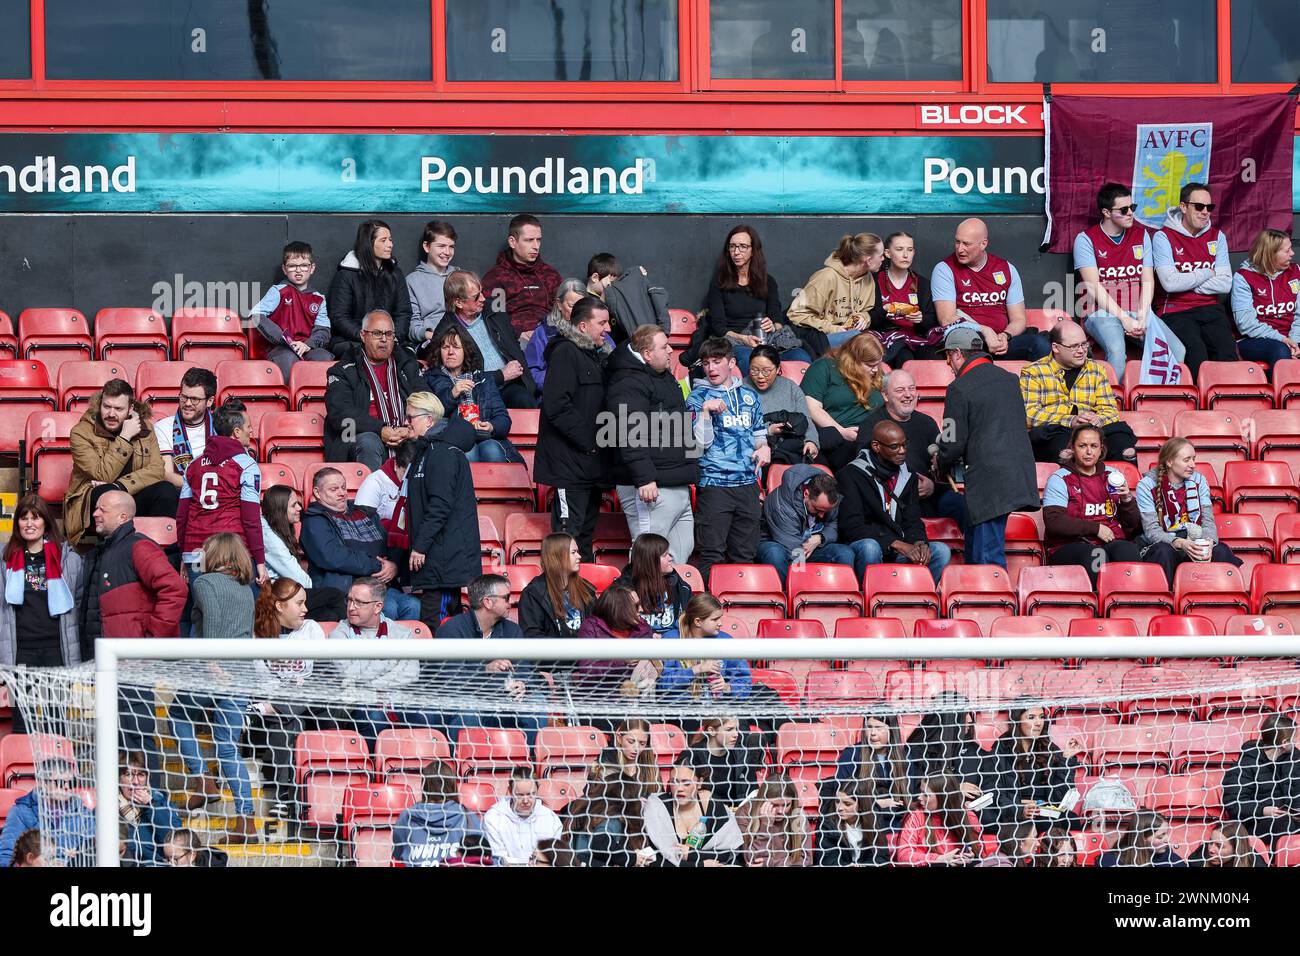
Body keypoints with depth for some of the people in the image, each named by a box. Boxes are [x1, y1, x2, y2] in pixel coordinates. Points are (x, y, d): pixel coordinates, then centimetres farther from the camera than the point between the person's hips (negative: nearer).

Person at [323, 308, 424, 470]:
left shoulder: (408, 367, 23)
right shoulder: (343, 371, 11)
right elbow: (340, 412, -5)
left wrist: (409, 431, -11)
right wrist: (380, 430, -18)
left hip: (405, 438, 2)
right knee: (369, 442, -37)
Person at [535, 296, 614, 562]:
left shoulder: (597, 355, 19)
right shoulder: (565, 353, -11)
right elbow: (556, 405, -21)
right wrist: (588, 440, -18)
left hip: (592, 465, 9)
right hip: (570, 464, -9)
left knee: (586, 532, 14)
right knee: (569, 530, -10)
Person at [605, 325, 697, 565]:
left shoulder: (665, 378, 21)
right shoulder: (628, 384, -13)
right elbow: (630, 436, -23)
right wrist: (644, 479, -29)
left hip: (679, 488, 10)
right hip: (652, 489, -10)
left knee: (681, 552, 12)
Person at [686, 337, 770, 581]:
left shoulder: (748, 395, 15)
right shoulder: (699, 397, 2)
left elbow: (759, 433, 25)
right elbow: (700, 442, -6)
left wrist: (764, 448, 4)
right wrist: (705, 410, -18)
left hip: (747, 482, 4)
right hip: (714, 484, -4)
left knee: (744, 555, 8)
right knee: (711, 555, -7)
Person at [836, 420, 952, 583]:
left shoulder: (907, 477, 16)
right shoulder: (850, 475, -4)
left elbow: (913, 522, 14)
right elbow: (852, 527, -13)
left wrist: (919, 543, -12)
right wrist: (897, 544, -21)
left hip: (898, 553, 5)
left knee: (941, 551, -17)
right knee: (869, 547, -39)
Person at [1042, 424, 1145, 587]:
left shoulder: (1112, 476, 20)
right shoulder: (1060, 479, 6)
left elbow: (1134, 525, 20)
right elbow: (1053, 523, -8)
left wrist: (1127, 499, -1)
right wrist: (1095, 529, -11)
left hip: (1113, 542, 3)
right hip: (1070, 546, -3)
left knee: (1128, 552, -31)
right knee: (1095, 556, -37)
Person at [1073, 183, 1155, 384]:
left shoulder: (1141, 235, 15)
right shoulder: (1086, 239, 2)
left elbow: (1148, 281, 9)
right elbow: (1093, 286, -6)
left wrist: (1142, 318, -8)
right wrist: (1124, 319, -15)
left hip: (1138, 311, 4)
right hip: (1101, 312, -4)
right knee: (1117, 351, -37)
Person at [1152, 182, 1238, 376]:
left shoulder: (1216, 236, 13)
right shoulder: (1163, 237, -1)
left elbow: (1225, 284, 3)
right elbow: (1170, 283, -14)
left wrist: (1188, 283, -6)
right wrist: (1207, 274, -2)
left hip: (1209, 308, 4)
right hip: (1175, 311, -4)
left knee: (1227, 351, -24)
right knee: (1196, 352, -31)